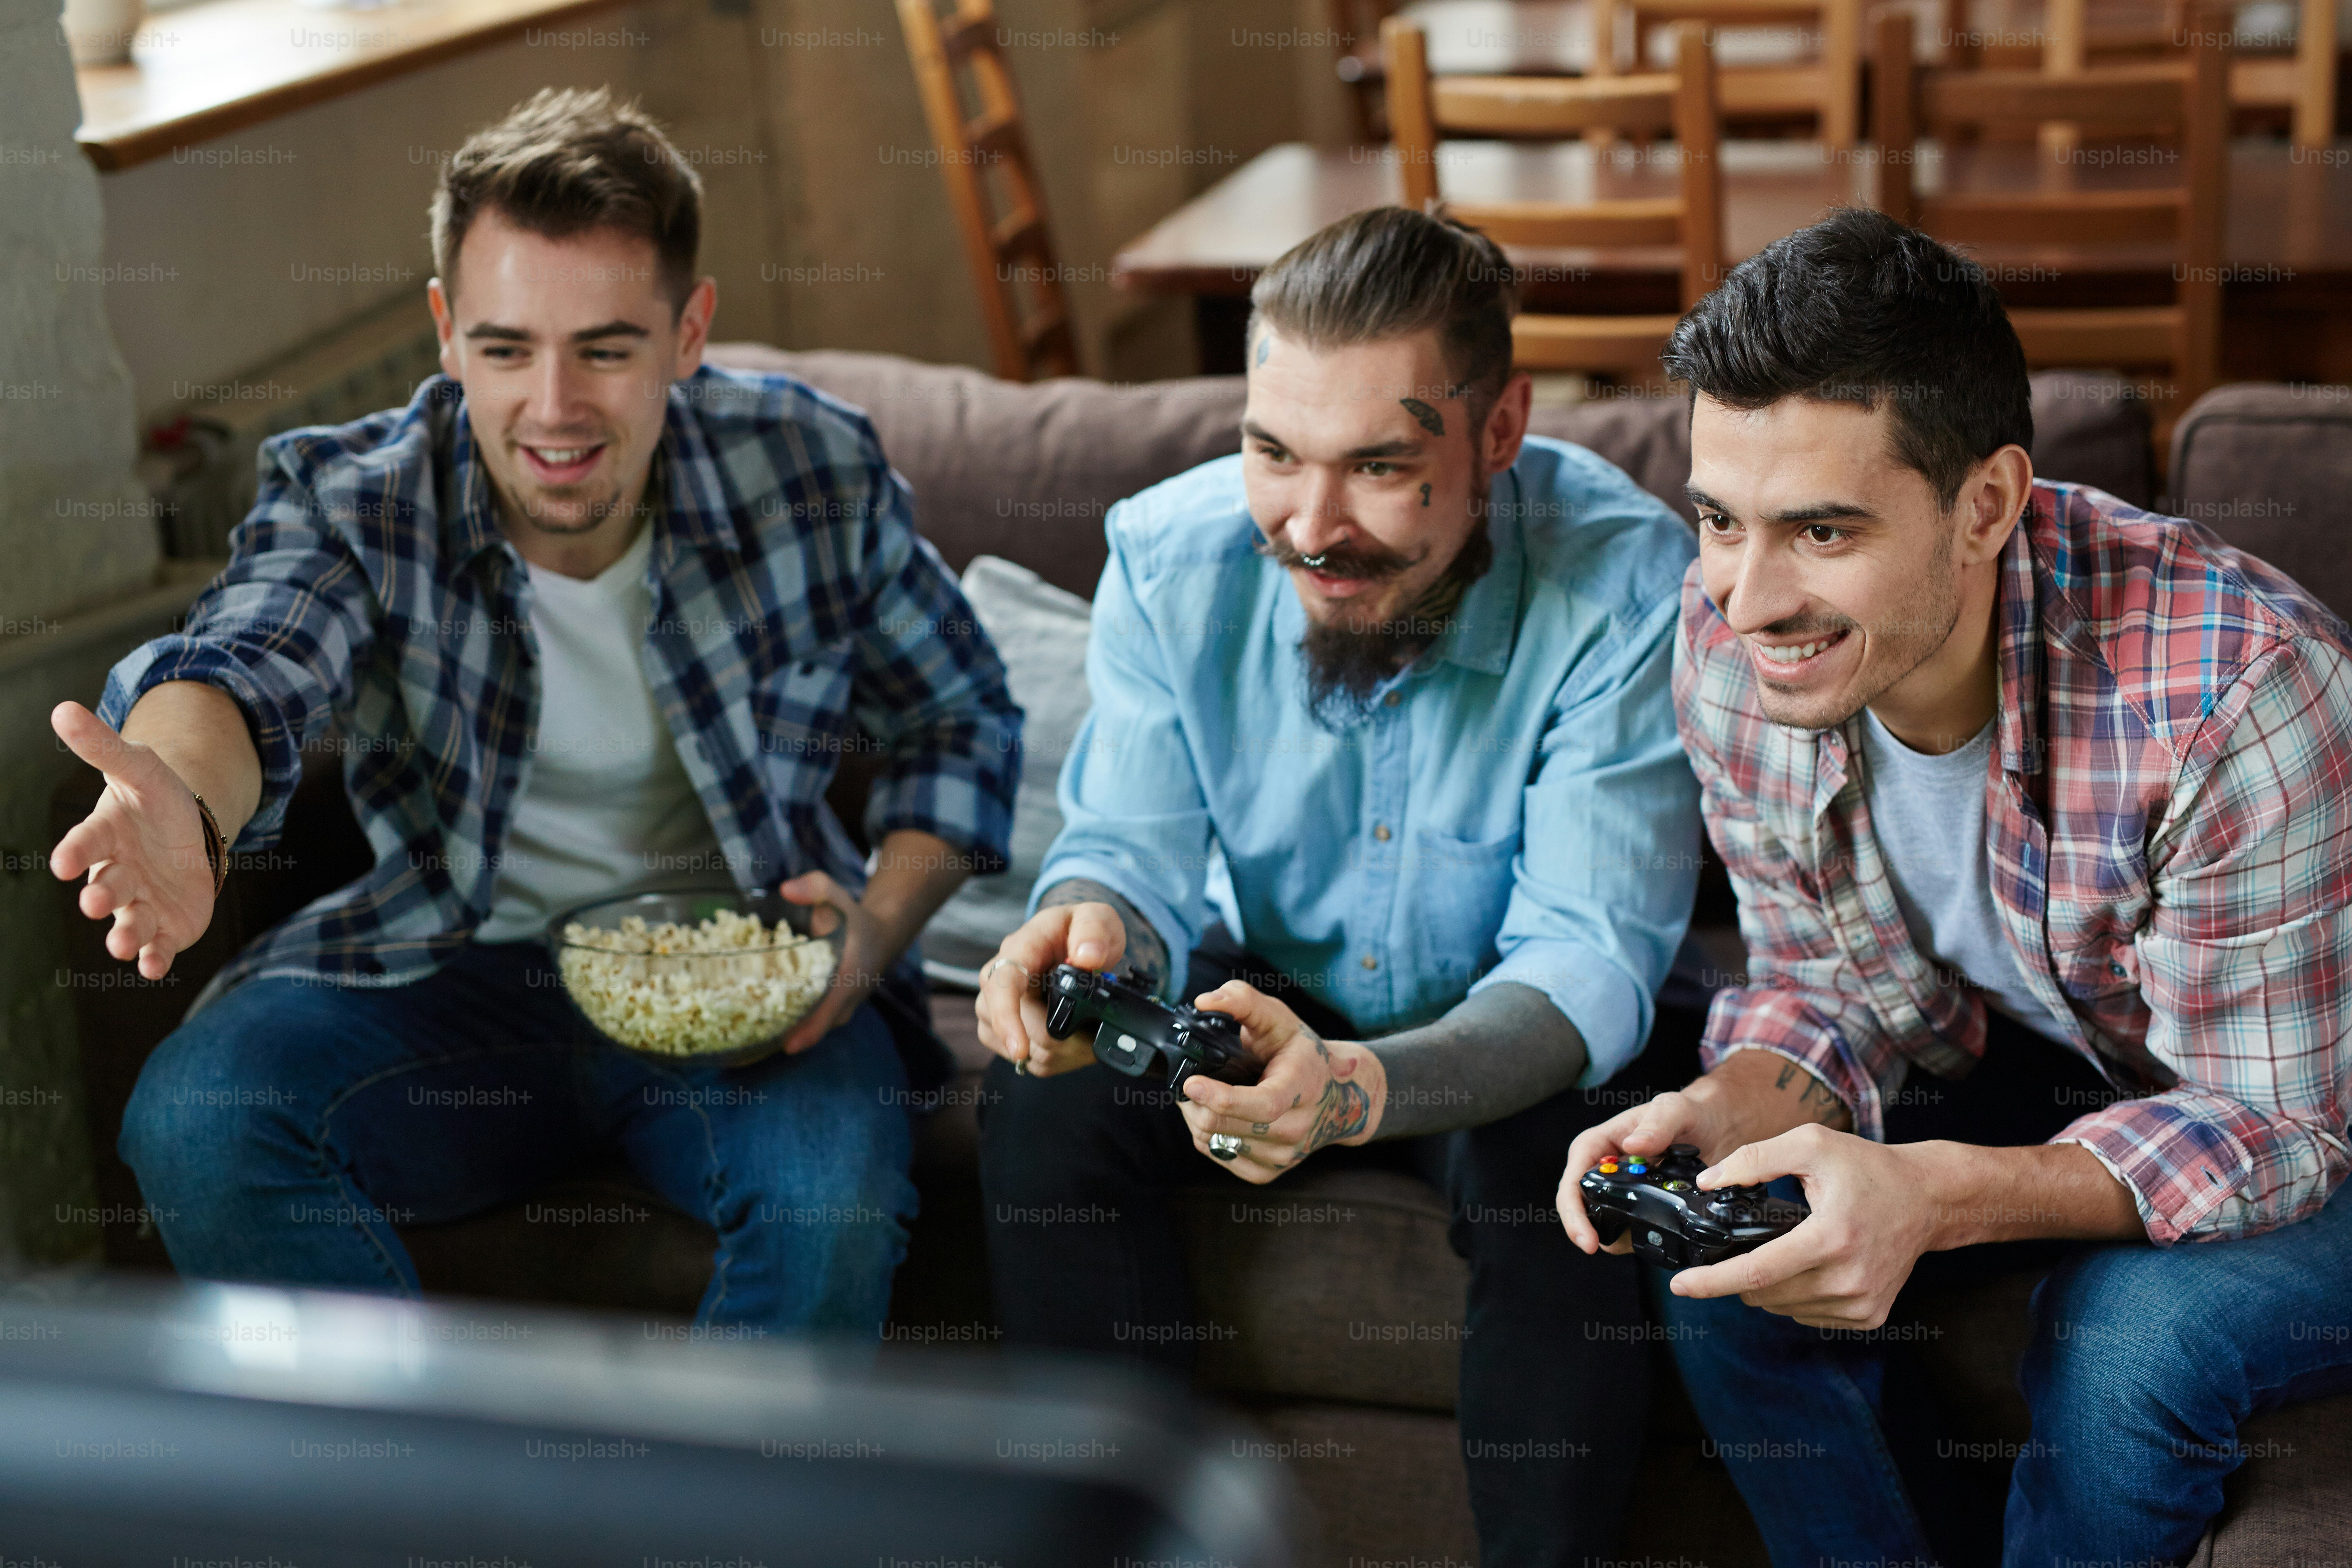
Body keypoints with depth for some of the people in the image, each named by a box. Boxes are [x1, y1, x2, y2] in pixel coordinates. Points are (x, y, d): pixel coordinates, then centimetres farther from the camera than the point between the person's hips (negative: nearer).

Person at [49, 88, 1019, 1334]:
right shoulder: (352, 501, -11)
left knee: (835, 1185, -33)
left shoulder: (817, 474, -7)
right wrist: (184, 812, -57)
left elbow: (962, 715, 6)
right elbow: (241, 660, -32)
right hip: (448, 969, 1)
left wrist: (883, 923, -12)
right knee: (193, 1117, -26)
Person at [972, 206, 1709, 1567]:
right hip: (1268, 988, 3)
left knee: (1567, 1161, -33)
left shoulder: (1627, 584, -27)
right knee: (1045, 1097, -21)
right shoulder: (1172, 556, -16)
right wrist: (1091, 927, -42)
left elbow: (1592, 957, -30)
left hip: (1512, 1041, -3)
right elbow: (1135, 853, -14)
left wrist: (1361, 1089, -50)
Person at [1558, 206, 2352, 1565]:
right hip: (2038, 1081, 5)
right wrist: (1723, 1115, -28)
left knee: (2135, 1334, -32)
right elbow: (1833, 983, -4)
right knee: (1730, 1253, -16)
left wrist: (1937, 1195, -45)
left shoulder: (2235, 693, -36)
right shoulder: (1732, 640, -17)